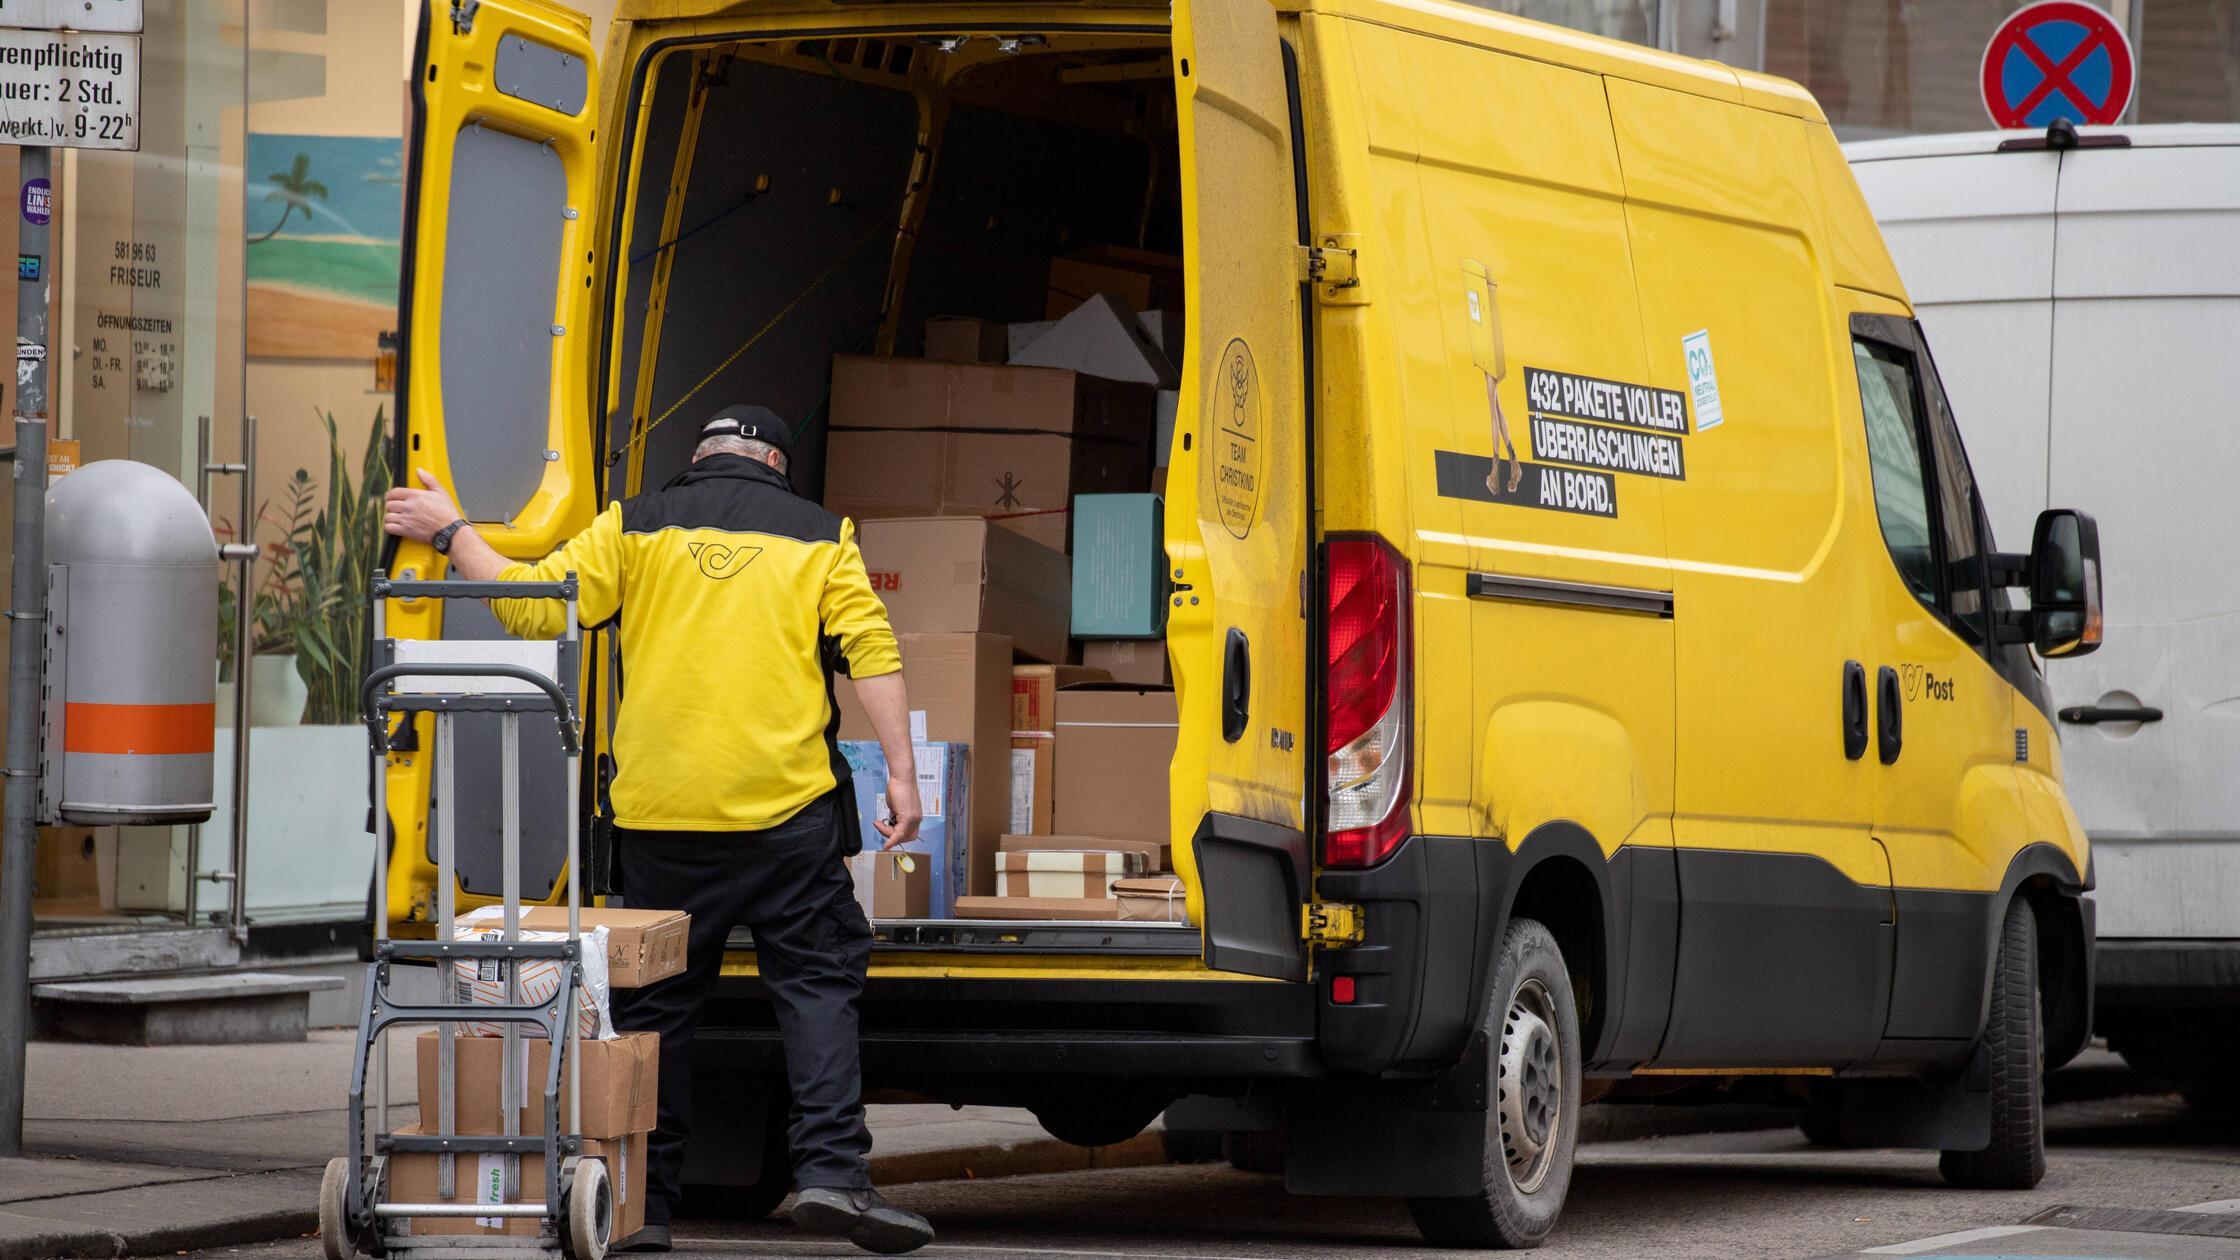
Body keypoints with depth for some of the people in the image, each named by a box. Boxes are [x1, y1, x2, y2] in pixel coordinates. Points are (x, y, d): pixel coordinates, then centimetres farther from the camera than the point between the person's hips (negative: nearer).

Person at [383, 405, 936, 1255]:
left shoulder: (635, 527, 8)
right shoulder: (819, 537, 9)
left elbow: (532, 607, 4)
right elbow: (872, 653, -1)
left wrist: (452, 534, 17)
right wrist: (901, 773, -1)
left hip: (661, 812, 1)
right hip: (786, 807, -1)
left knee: (656, 1000, 8)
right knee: (817, 981, 4)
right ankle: (832, 1172, -10)